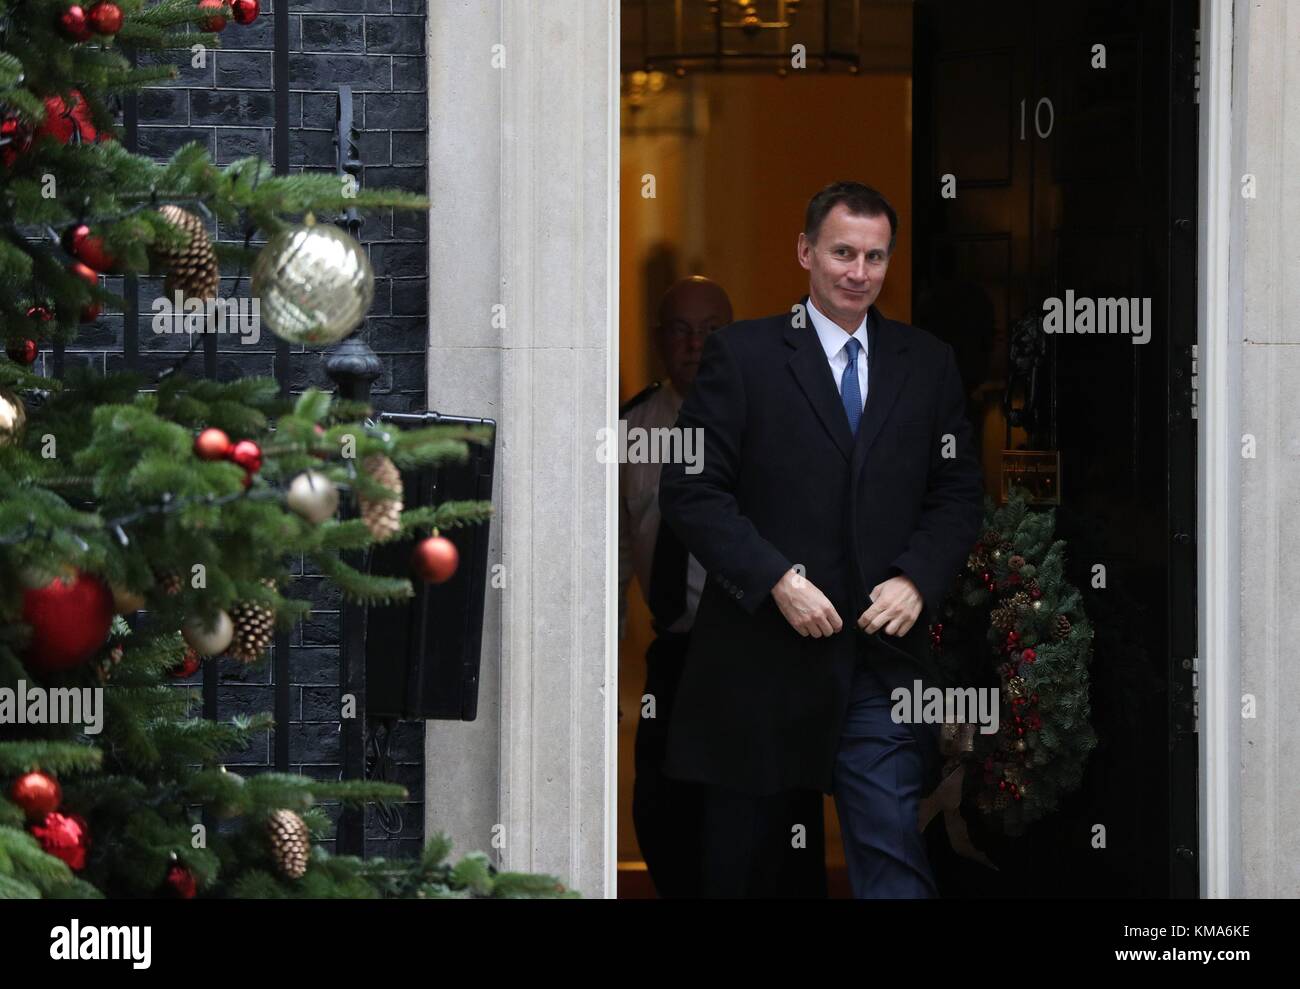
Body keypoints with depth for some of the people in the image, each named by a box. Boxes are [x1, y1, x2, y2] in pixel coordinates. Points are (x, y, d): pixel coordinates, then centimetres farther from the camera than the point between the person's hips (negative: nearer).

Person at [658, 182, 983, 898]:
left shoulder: (928, 365, 11)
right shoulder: (740, 355, 1)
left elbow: (958, 493, 11)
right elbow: (689, 490, -4)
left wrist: (916, 579, -7)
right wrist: (776, 579, -15)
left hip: (883, 652, 1)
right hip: (762, 659, -1)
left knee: (892, 851, -10)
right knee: (742, 866, 8)